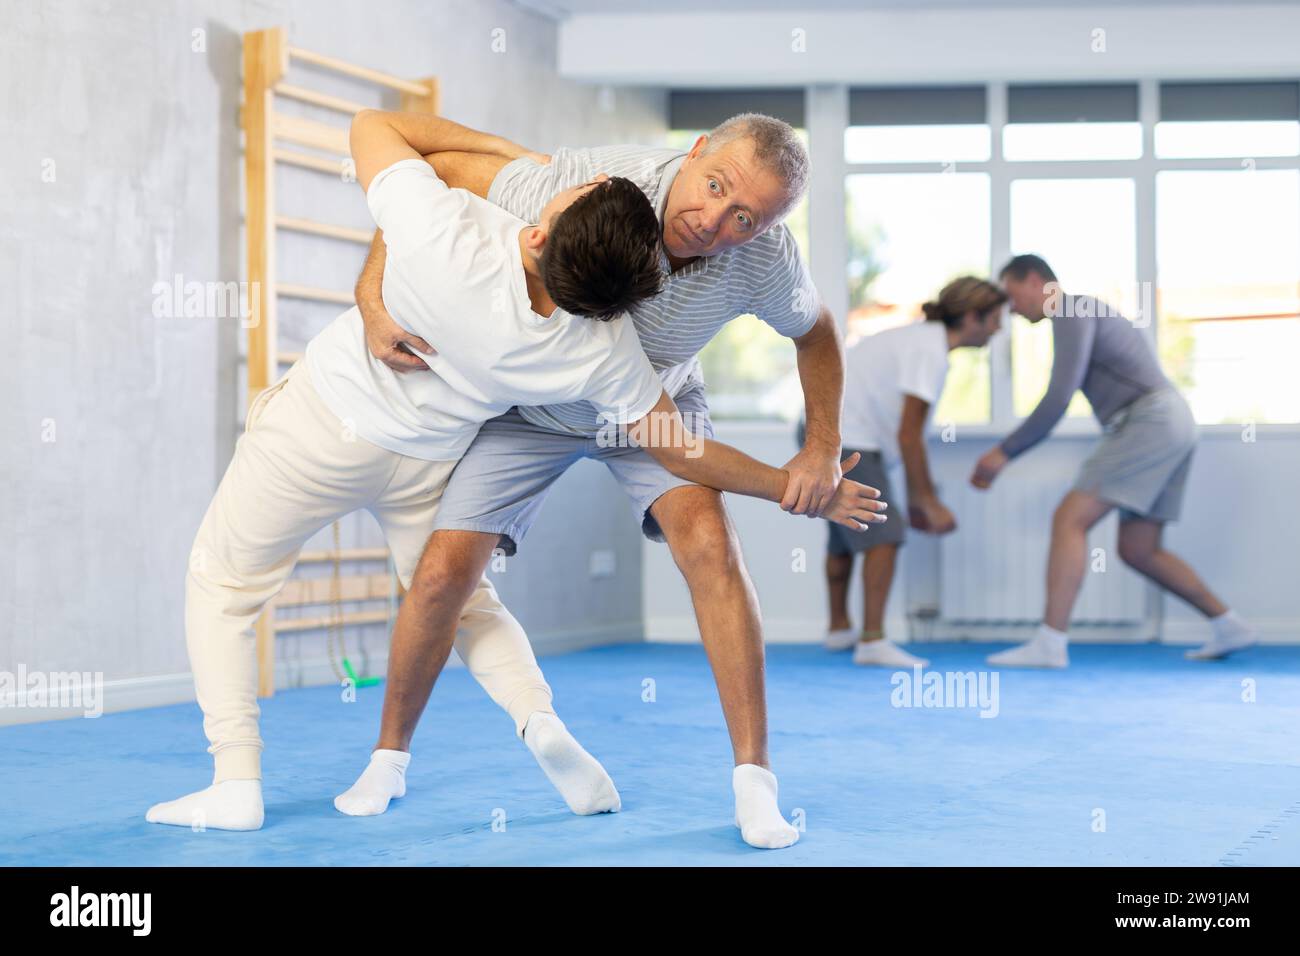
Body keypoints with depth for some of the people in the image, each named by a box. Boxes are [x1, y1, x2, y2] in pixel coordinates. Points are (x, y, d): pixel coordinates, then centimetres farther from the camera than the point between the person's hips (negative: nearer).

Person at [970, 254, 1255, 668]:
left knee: (1068, 520, -14)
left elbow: (1058, 398, -15)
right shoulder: (1087, 317, 28)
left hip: (1149, 423, -10)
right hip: (1174, 423, 10)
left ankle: (1049, 643, -21)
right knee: (1138, 551, 14)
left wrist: (1005, 451, -10)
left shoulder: (1071, 312, -5)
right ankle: (1229, 627, 17)